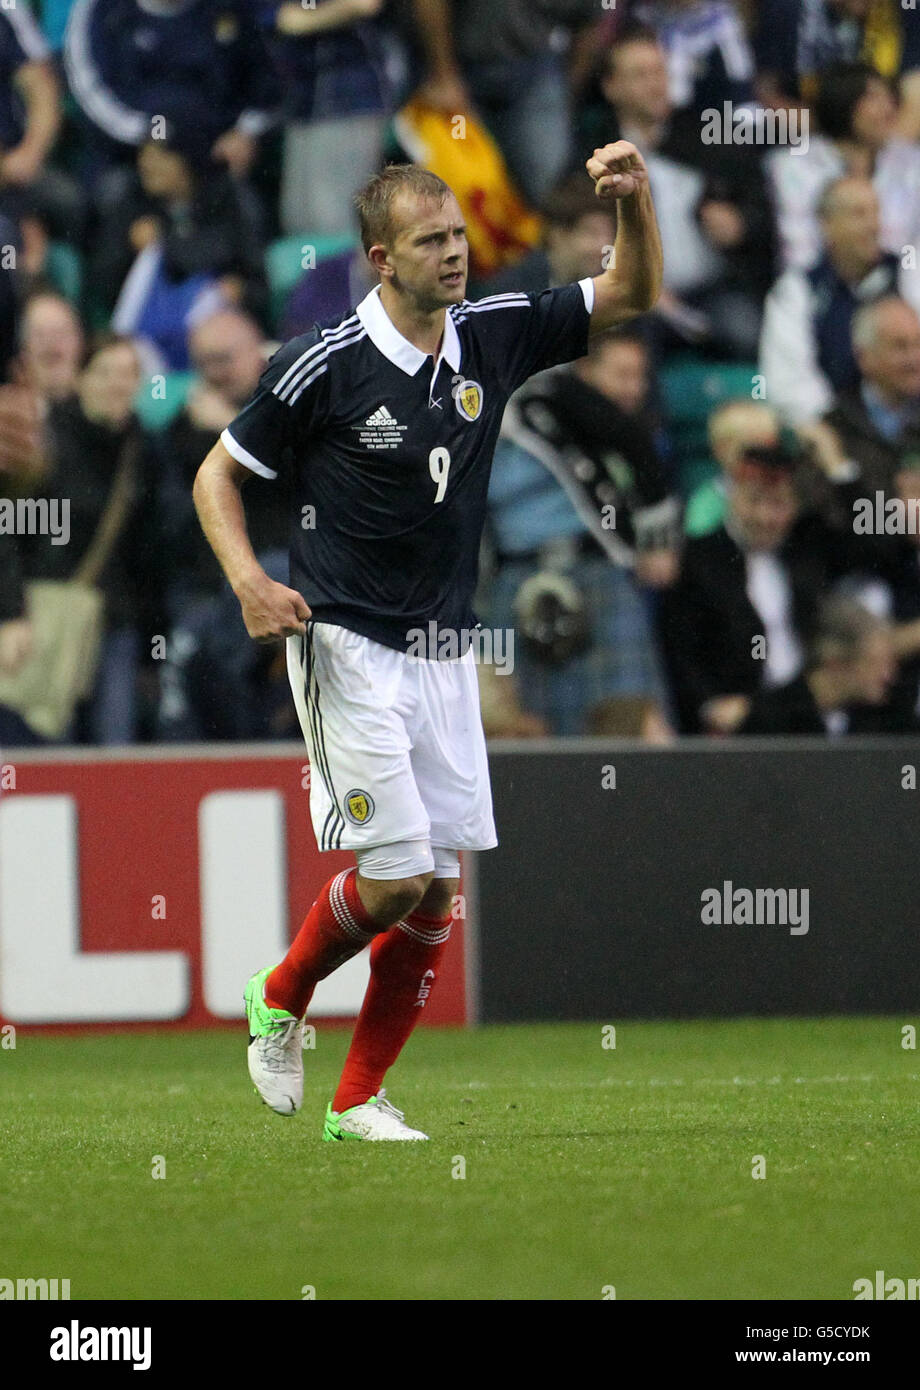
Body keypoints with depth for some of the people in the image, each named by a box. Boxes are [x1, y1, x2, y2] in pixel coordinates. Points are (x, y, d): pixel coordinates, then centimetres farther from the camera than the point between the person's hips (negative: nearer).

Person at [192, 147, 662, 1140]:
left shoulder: (493, 336, 2)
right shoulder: (322, 364, -12)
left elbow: (631, 295, 9)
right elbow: (217, 472, -1)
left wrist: (634, 200, -10)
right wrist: (248, 582, -18)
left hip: (444, 651, 6)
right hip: (348, 648, -6)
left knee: (437, 892, 2)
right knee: (394, 879, -12)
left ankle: (359, 1100, 13)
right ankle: (280, 1001, 17)